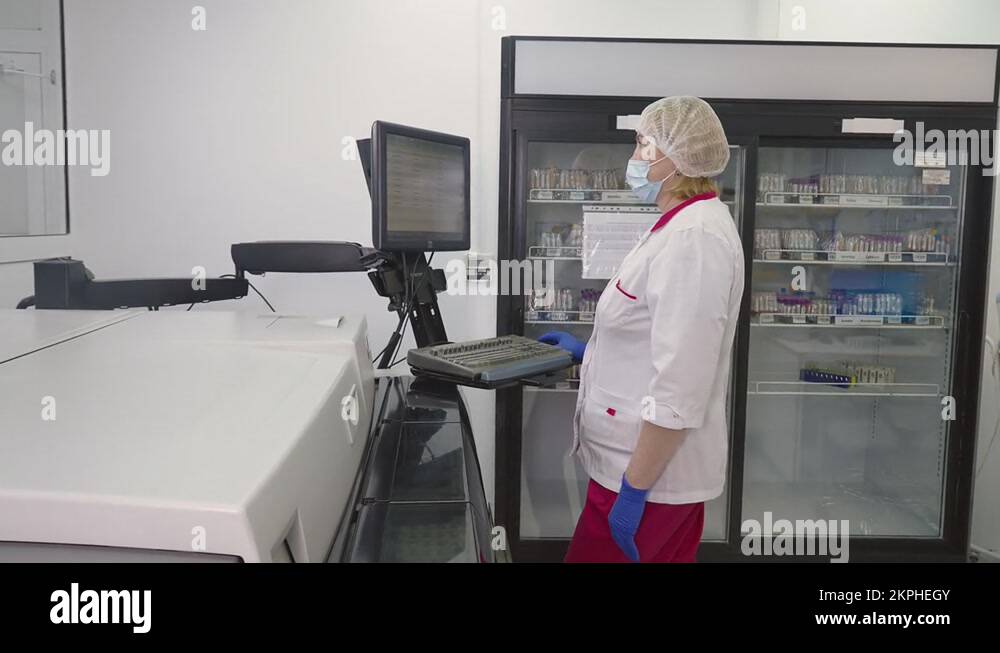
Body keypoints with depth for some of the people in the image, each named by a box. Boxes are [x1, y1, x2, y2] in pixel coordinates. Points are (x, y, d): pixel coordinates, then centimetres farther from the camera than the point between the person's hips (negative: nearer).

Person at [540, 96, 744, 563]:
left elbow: (679, 387, -27)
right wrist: (588, 353, 23)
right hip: (656, 465, 10)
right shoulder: (684, 226, 12)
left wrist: (634, 489, -22)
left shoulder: (692, 238, -23)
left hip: (652, 470, -10)